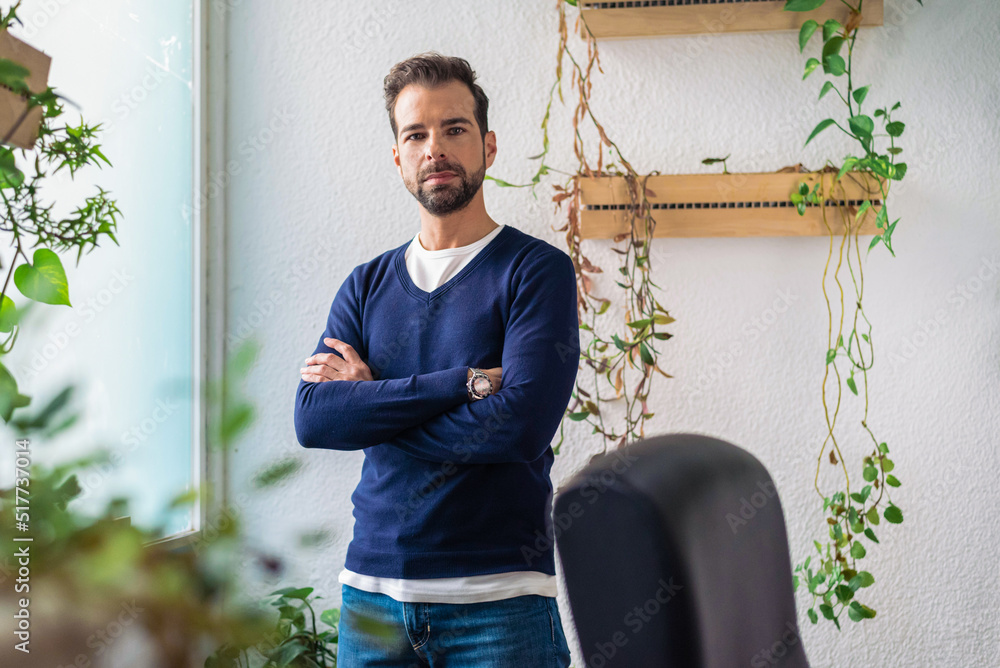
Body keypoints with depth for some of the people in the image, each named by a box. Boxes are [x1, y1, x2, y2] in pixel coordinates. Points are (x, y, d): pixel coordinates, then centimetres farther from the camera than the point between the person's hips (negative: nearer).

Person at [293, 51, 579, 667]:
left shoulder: (537, 270, -3)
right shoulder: (366, 286, 10)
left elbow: (521, 423, -17)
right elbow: (312, 418, -5)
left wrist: (373, 402, -7)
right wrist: (464, 382, -14)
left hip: (497, 596, -4)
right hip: (372, 588, 4)